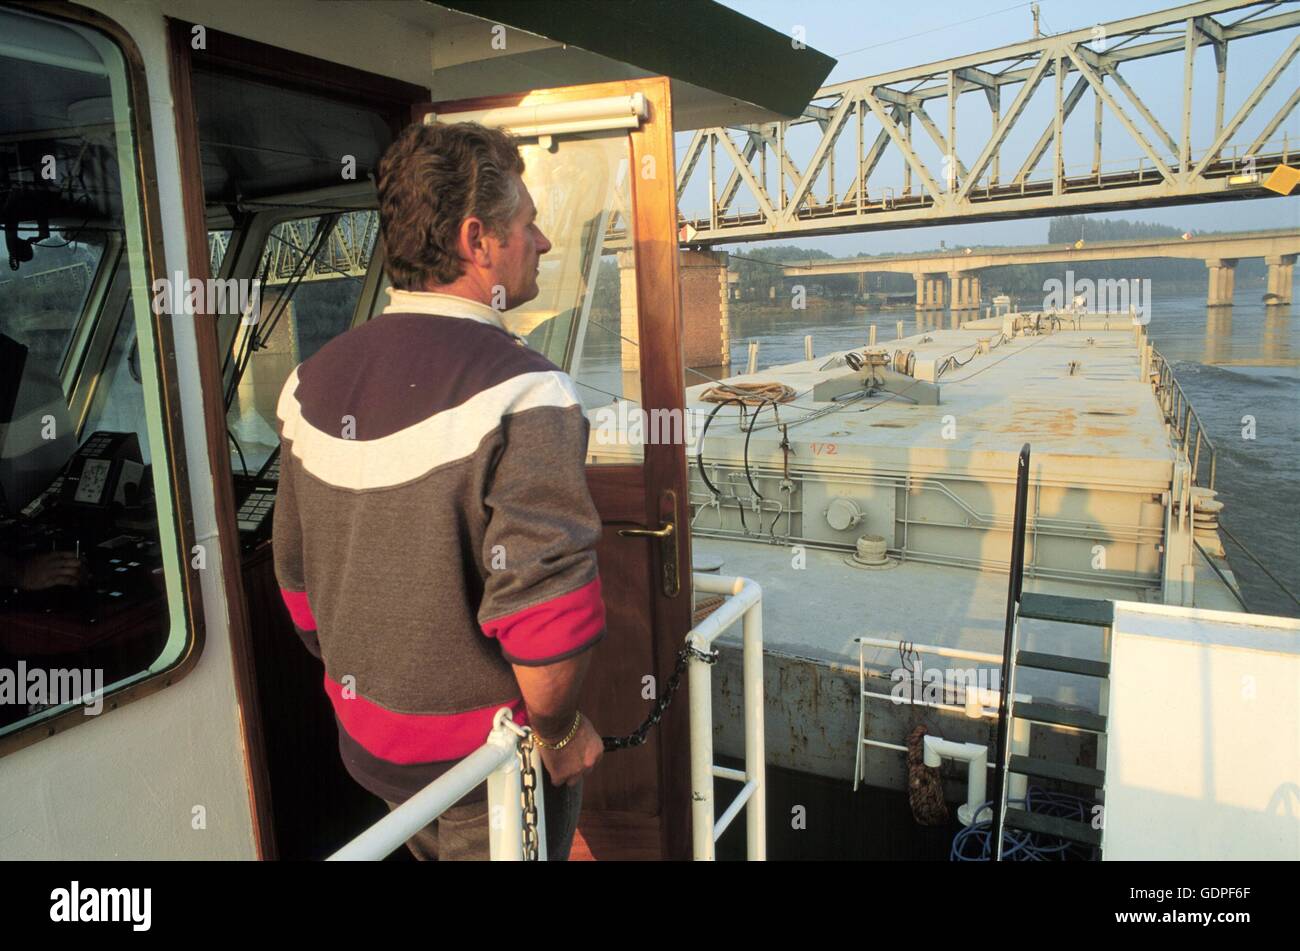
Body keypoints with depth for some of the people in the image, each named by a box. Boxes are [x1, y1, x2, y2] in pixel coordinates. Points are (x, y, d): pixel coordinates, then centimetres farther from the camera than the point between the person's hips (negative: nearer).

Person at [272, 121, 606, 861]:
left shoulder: (313, 382, -1)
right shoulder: (522, 393, -24)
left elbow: (297, 577, 7)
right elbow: (547, 604, -30)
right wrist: (560, 731, -12)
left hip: (365, 739, 6)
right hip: (485, 758, -6)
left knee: (425, 847, 28)